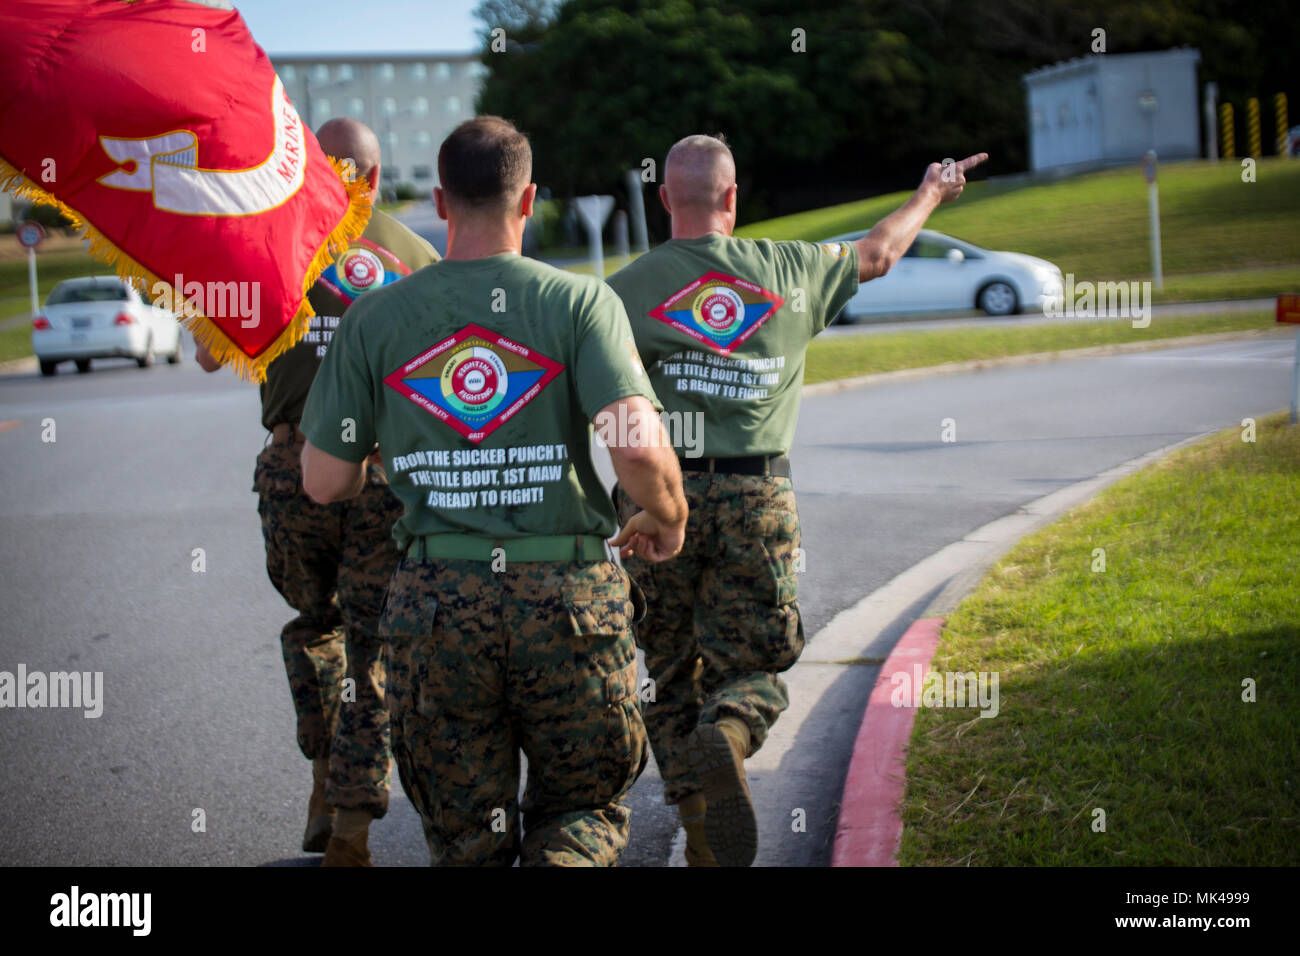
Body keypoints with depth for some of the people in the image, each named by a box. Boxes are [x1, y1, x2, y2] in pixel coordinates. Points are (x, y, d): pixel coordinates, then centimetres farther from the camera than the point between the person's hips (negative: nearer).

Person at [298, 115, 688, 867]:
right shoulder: (580, 301, -4)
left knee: (466, 839, 15)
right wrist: (667, 520, 3)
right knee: (587, 805, 15)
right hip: (567, 600, -1)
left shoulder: (375, 319, 2)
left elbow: (324, 482, 5)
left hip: (436, 606, 2)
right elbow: (640, 446, -17)